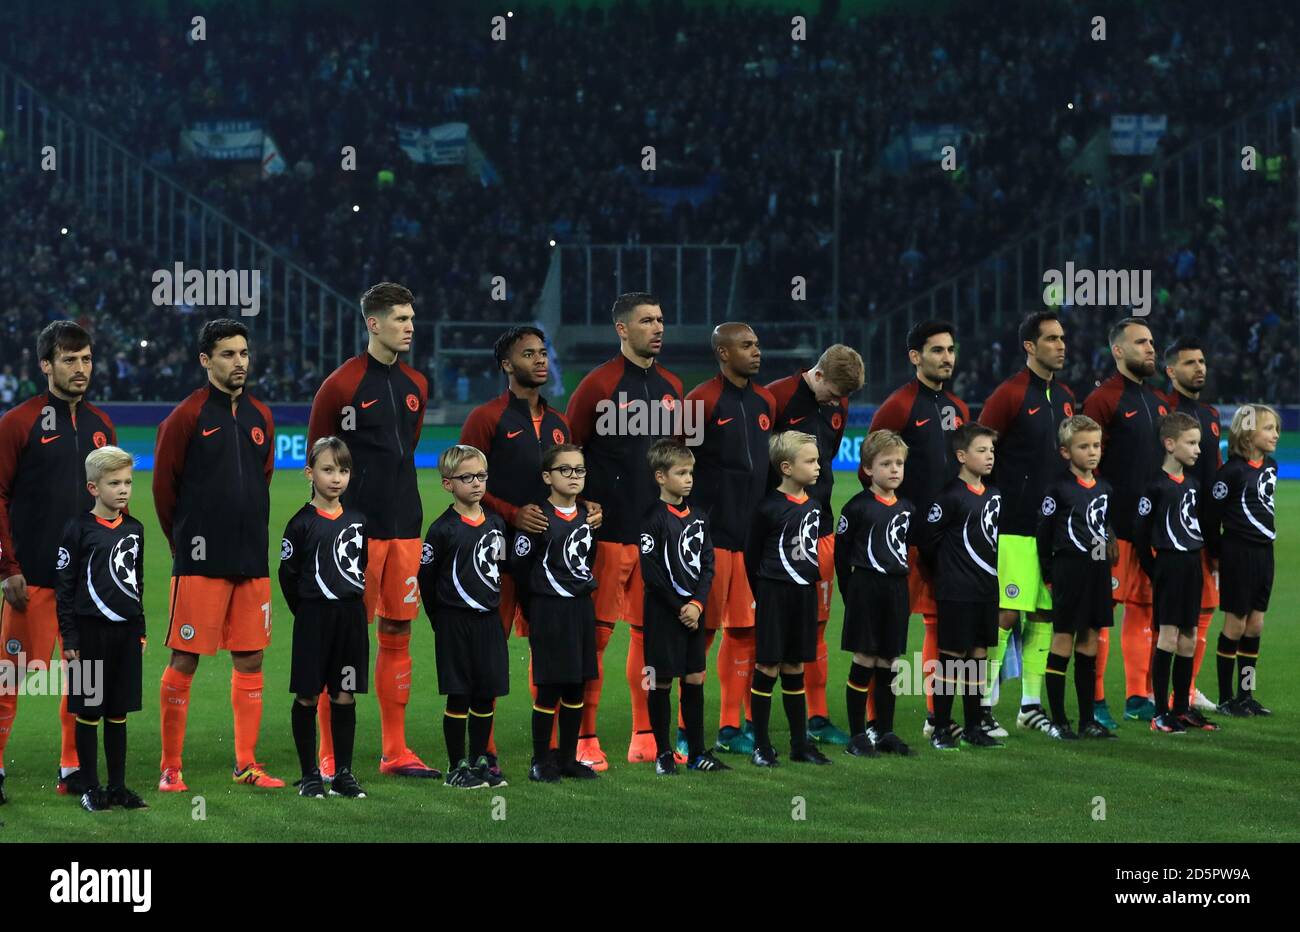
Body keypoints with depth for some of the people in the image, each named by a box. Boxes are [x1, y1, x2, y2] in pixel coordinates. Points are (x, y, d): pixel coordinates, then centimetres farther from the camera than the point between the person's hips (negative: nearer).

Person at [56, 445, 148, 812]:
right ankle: (89, 787, 10)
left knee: (118, 713, 9)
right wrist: (69, 638, -9)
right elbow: (65, 586, -7)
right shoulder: (79, 530, -8)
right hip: (90, 630, -5)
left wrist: (140, 629, 16)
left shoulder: (134, 529, 9)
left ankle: (117, 786, 15)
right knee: (88, 712, 3)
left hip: (126, 632, 5)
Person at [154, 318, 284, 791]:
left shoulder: (260, 417, 11)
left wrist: (250, 535, 14)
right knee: (183, 661, -3)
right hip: (200, 562, -6)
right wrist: (185, 542, 3)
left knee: (250, 659, 7)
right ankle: (170, 769, 3)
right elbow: (164, 484, -2)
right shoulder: (187, 415, -6)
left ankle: (246, 764, 15)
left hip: (251, 560, 6)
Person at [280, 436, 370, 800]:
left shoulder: (357, 521, 7)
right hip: (313, 618, -4)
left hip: (351, 616, 4)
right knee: (308, 696, 2)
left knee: (344, 696, 6)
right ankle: (309, 775, 10)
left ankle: (343, 773, 13)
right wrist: (307, 612, 0)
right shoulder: (302, 523, -7)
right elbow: (288, 575, -4)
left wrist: (352, 601, 11)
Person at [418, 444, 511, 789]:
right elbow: (427, 579, -6)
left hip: (489, 620, 5)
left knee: (486, 695, 9)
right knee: (459, 696, 0)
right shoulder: (443, 530, -11)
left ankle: (480, 761, 20)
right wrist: (441, 621, -1)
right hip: (455, 623, -5)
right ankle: (457, 767, 8)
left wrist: (494, 605, 13)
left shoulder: (496, 523, 6)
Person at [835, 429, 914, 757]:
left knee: (888, 663, 10)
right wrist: (851, 595, -4)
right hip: (865, 587, -5)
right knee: (864, 662, -3)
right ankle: (857, 736, 3)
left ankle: (885, 733, 17)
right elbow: (841, 555, -4)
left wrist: (905, 592, 13)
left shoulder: (906, 509, 9)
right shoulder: (858, 507, -8)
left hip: (896, 591, 5)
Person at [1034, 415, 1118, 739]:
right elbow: (1044, 533, -6)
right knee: (1063, 640, -2)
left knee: (1089, 641, 9)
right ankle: (1057, 721, 2)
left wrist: (1107, 550, 15)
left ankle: (1087, 720, 14)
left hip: (1098, 570, 6)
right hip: (1069, 569, -6)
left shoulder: (1104, 489, 10)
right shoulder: (1059, 489, -8)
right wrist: (1049, 575, -5)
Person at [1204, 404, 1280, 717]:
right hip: (1238, 553, -7)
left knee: (1255, 624, 10)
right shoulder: (1233, 471, -16)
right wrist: (1216, 553, -6)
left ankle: (1246, 694, 18)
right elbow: (1213, 512, -12)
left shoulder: (1270, 465, 8)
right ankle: (1226, 698, 8)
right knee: (1235, 624, 0)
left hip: (1263, 551, 7)